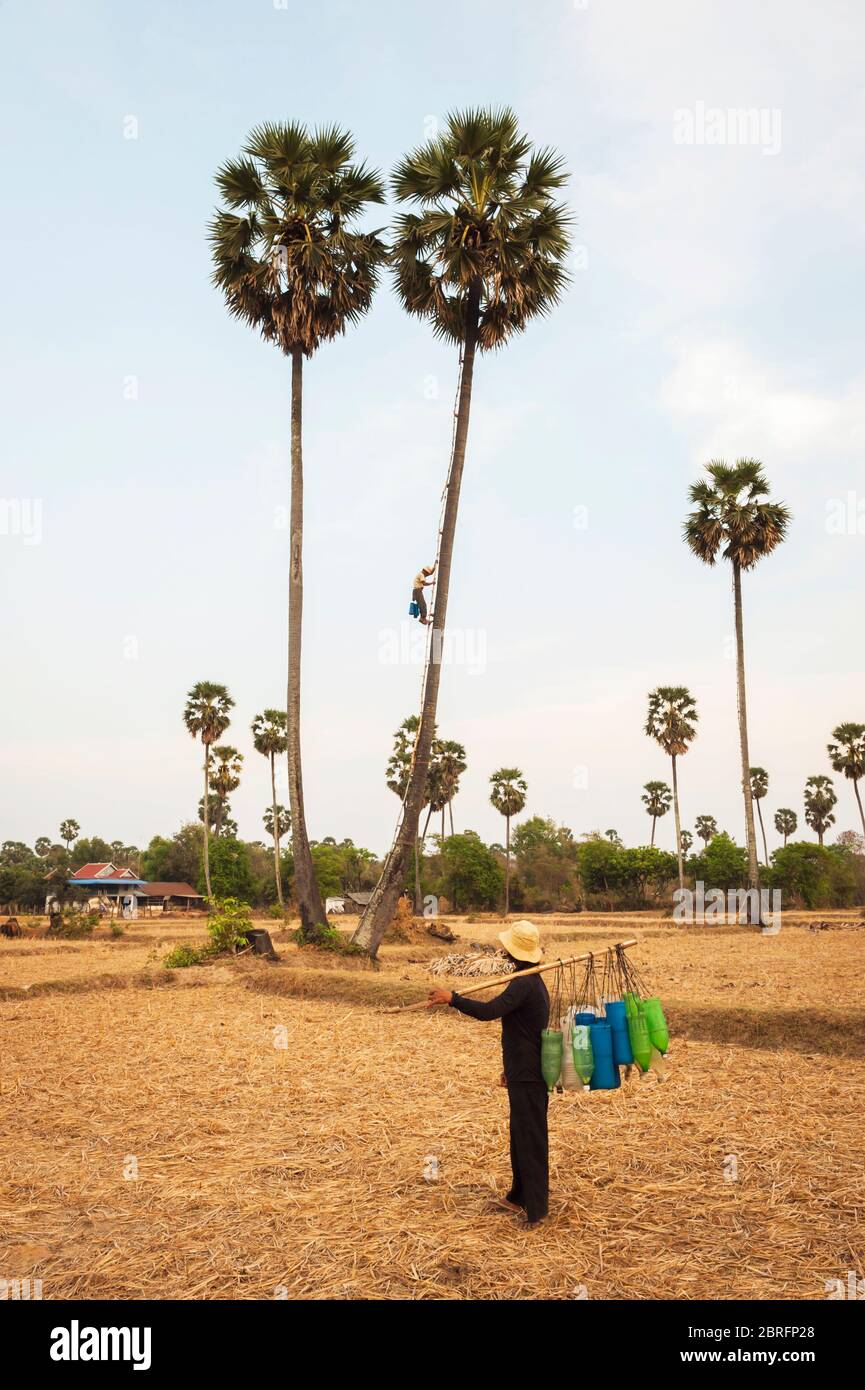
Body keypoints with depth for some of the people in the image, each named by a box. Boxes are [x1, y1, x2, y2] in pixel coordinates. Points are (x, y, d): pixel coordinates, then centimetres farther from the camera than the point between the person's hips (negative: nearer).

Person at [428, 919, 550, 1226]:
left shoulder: (523, 984, -21)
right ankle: (520, 1196, 32)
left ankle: (536, 1208, 6)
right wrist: (511, 1066, 28)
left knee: (530, 1139, -2)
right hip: (527, 1072, 10)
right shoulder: (534, 982, 11)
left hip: (527, 1077, -10)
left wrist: (452, 998, -28)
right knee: (521, 1135, 19)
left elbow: (488, 1010, -34)